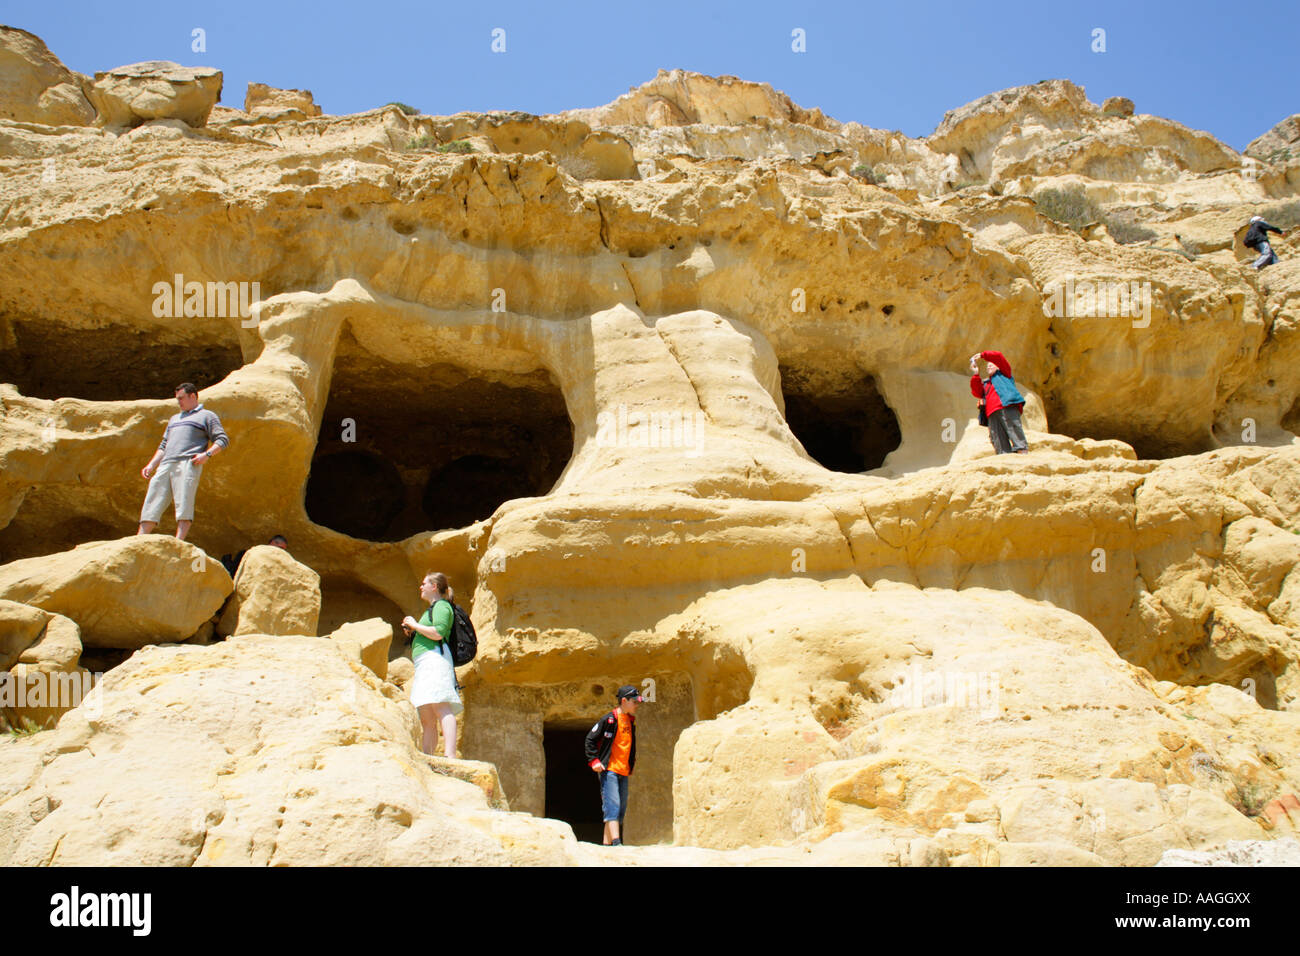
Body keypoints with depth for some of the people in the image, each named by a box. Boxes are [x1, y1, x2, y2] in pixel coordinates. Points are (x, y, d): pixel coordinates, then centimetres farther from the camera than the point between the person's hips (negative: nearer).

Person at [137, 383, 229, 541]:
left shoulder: (207, 416, 15)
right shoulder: (174, 419, 36)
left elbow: (223, 440, 3)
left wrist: (207, 454, -13)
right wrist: (151, 465, 18)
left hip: (188, 463, -6)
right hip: (166, 464, 6)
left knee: (184, 502, -19)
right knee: (152, 503, -4)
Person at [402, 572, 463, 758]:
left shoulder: (441, 605, 1)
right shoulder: (431, 609, 32)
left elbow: (438, 633, -16)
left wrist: (415, 625, -4)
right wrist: (412, 633, 22)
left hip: (435, 659, -11)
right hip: (424, 664, 11)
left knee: (441, 708, -25)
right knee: (427, 721, 1)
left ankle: (450, 756, -38)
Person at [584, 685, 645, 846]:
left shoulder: (631, 721, 14)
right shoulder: (609, 719, -8)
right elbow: (590, 739, -5)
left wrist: (632, 763, 21)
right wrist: (594, 760, -12)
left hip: (623, 772, 8)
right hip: (608, 770, -8)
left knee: (621, 809, 6)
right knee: (612, 805, -17)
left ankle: (607, 844, 10)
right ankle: (616, 843, -24)